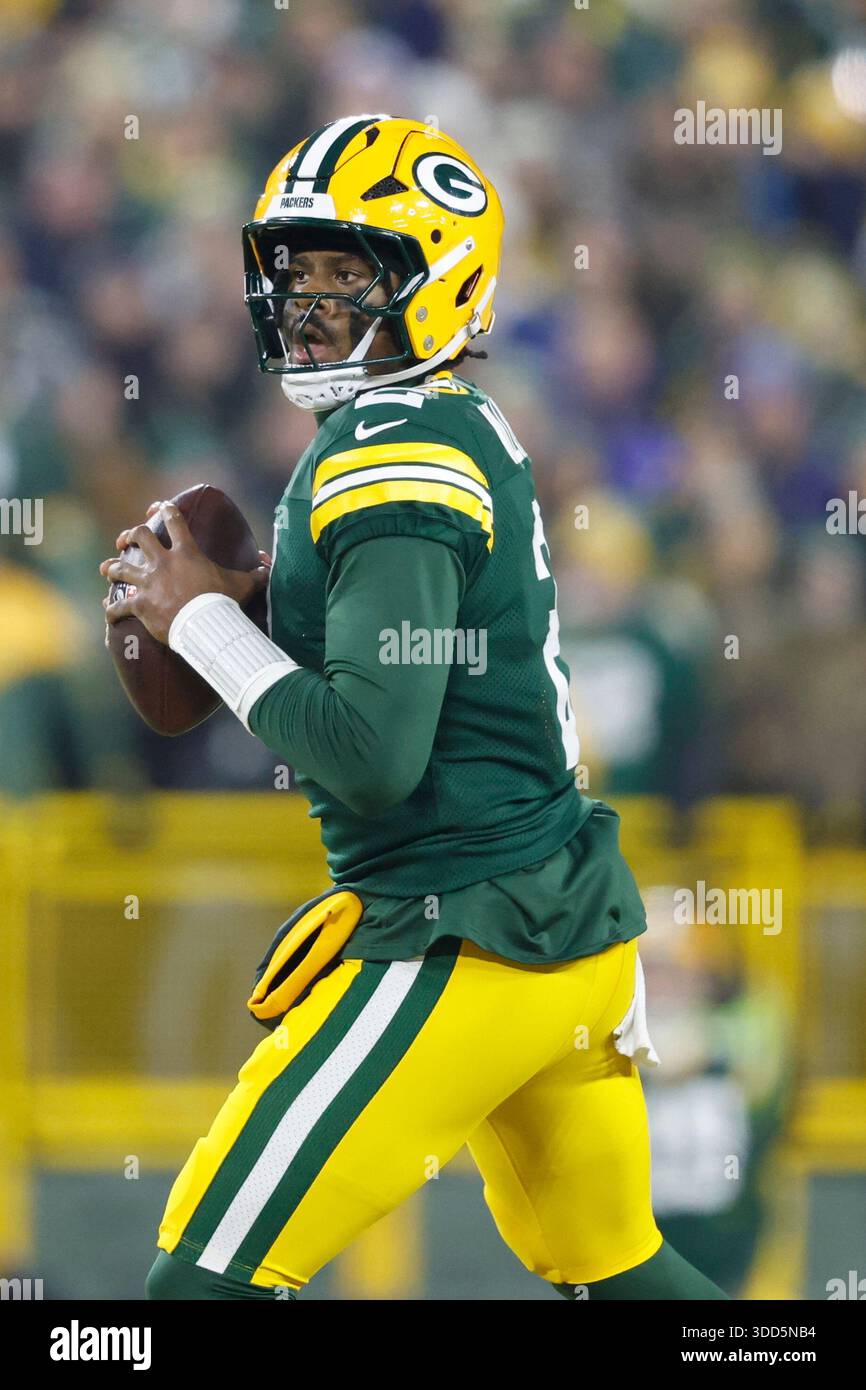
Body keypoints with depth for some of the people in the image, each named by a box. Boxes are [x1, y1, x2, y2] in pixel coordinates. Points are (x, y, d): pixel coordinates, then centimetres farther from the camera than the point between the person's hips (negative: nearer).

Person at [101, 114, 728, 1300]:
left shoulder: (391, 457, -16)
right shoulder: (472, 434, 13)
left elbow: (373, 751, -24)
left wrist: (205, 623, -13)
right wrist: (255, 599, 7)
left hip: (468, 946, -10)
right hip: (578, 924, 10)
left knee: (209, 1272, -8)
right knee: (613, 1270, 24)